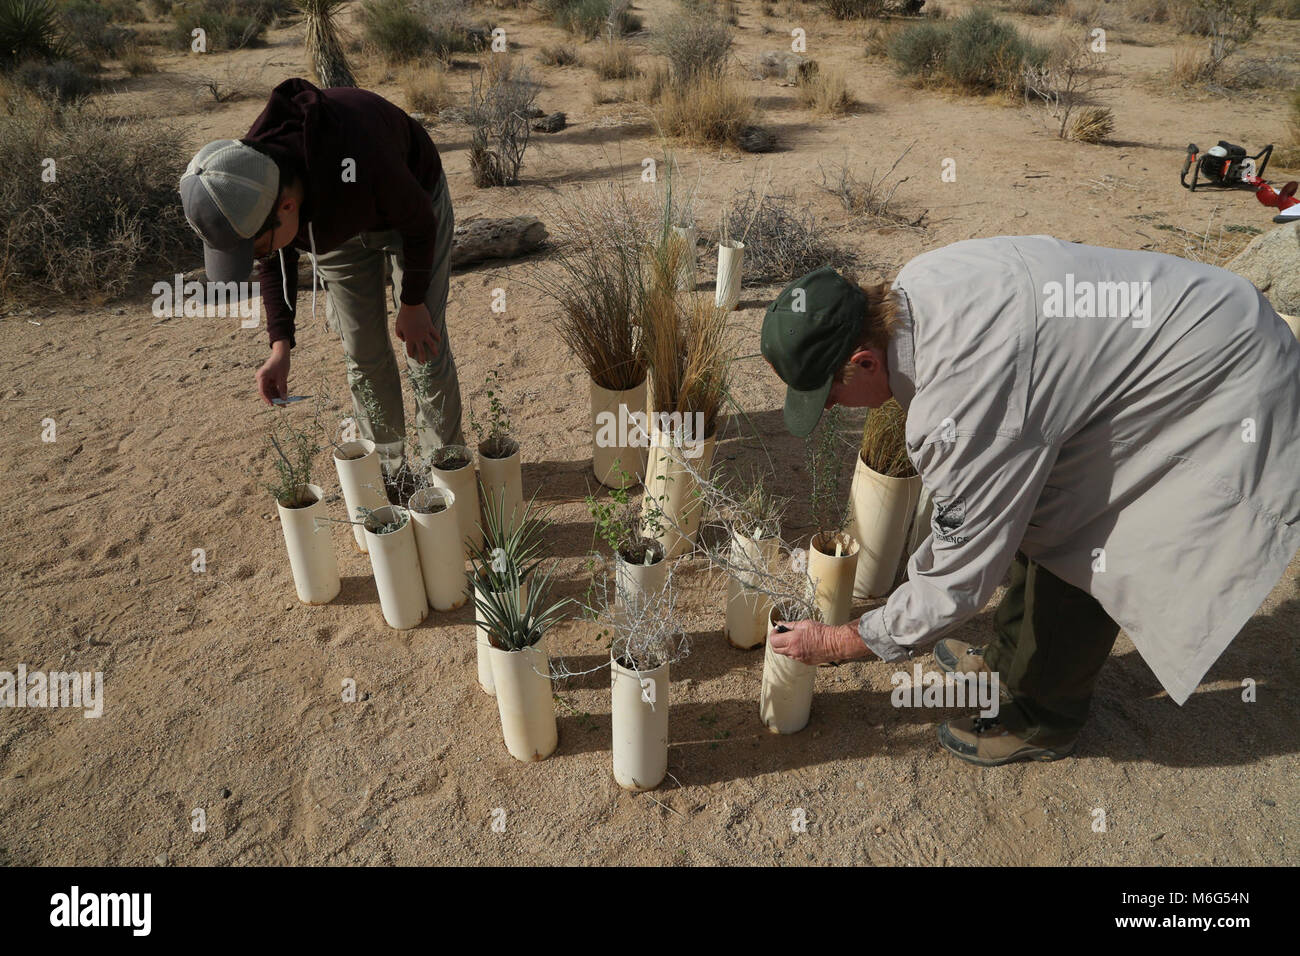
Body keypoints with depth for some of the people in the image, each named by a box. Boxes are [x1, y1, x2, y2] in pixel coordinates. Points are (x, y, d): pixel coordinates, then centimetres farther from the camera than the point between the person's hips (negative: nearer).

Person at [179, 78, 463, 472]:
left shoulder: (358, 168, -45)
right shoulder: (243, 187, -27)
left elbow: (420, 225, -24)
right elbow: (275, 262, -6)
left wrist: (413, 303, -13)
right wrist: (280, 345, -14)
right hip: (340, 221, 5)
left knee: (426, 350, -5)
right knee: (363, 354, 3)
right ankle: (386, 467, 19)